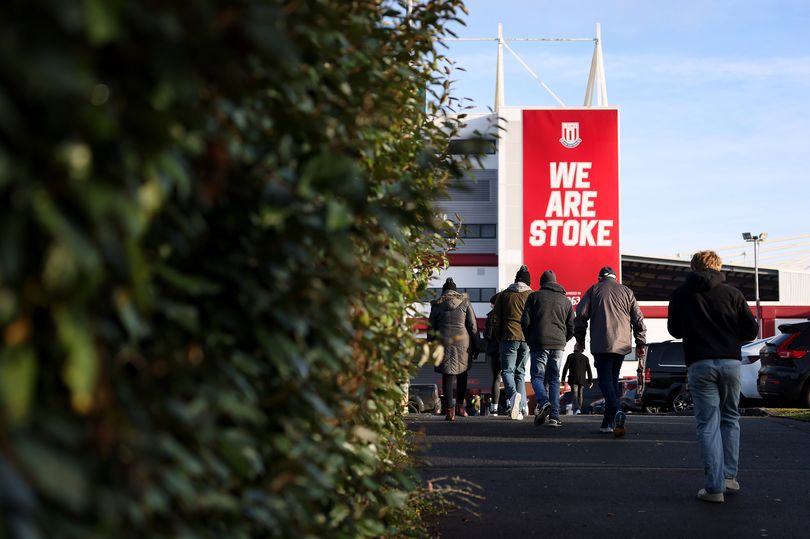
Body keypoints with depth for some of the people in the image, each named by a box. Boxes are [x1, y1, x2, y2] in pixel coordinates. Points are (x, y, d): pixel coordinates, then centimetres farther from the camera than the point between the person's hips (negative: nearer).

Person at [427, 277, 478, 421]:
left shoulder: (436, 305, 5)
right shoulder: (465, 302, 4)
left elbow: (430, 328, 7)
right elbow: (472, 326, 1)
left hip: (443, 343, 0)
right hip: (462, 342, 0)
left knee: (447, 376, 2)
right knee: (462, 373, 18)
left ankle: (449, 410, -1)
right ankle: (460, 406, 21)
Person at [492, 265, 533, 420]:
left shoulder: (504, 294, 7)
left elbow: (495, 318, 5)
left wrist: (500, 337, 14)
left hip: (509, 337, -2)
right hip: (527, 339, 2)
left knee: (507, 370, 4)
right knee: (520, 372, 10)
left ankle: (513, 394, -26)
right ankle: (519, 409, 5)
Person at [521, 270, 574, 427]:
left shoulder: (534, 296, 6)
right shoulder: (566, 300, 15)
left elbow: (525, 321, -2)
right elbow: (571, 328, 12)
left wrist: (529, 340, 12)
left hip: (539, 344, -3)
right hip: (558, 345, 3)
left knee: (537, 376, 3)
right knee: (554, 379, 8)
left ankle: (543, 402, -25)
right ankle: (554, 416, -1)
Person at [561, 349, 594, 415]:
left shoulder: (570, 356, 1)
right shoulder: (585, 357, 10)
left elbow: (565, 368, -4)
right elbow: (589, 370, 6)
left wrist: (563, 379, -2)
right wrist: (590, 381, 7)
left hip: (573, 379, -3)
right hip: (582, 380, 3)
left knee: (574, 394, -10)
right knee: (580, 395, 12)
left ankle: (576, 409, -30)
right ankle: (579, 410, 12)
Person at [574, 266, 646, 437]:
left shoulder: (593, 290, 7)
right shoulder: (627, 291, 14)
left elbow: (581, 315, 1)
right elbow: (638, 319, 10)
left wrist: (580, 340, 10)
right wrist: (640, 344, 14)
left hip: (601, 344, -3)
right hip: (622, 344, 3)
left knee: (605, 379, -4)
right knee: (613, 379, 13)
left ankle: (617, 411, -30)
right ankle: (608, 422, 13)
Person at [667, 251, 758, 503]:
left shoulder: (681, 295, 3)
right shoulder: (732, 293, 2)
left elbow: (674, 331, 13)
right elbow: (750, 331, 4)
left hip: (699, 364, -1)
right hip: (730, 362, 1)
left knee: (708, 424, 0)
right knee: (730, 418, 17)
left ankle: (714, 487, -4)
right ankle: (729, 476, 15)